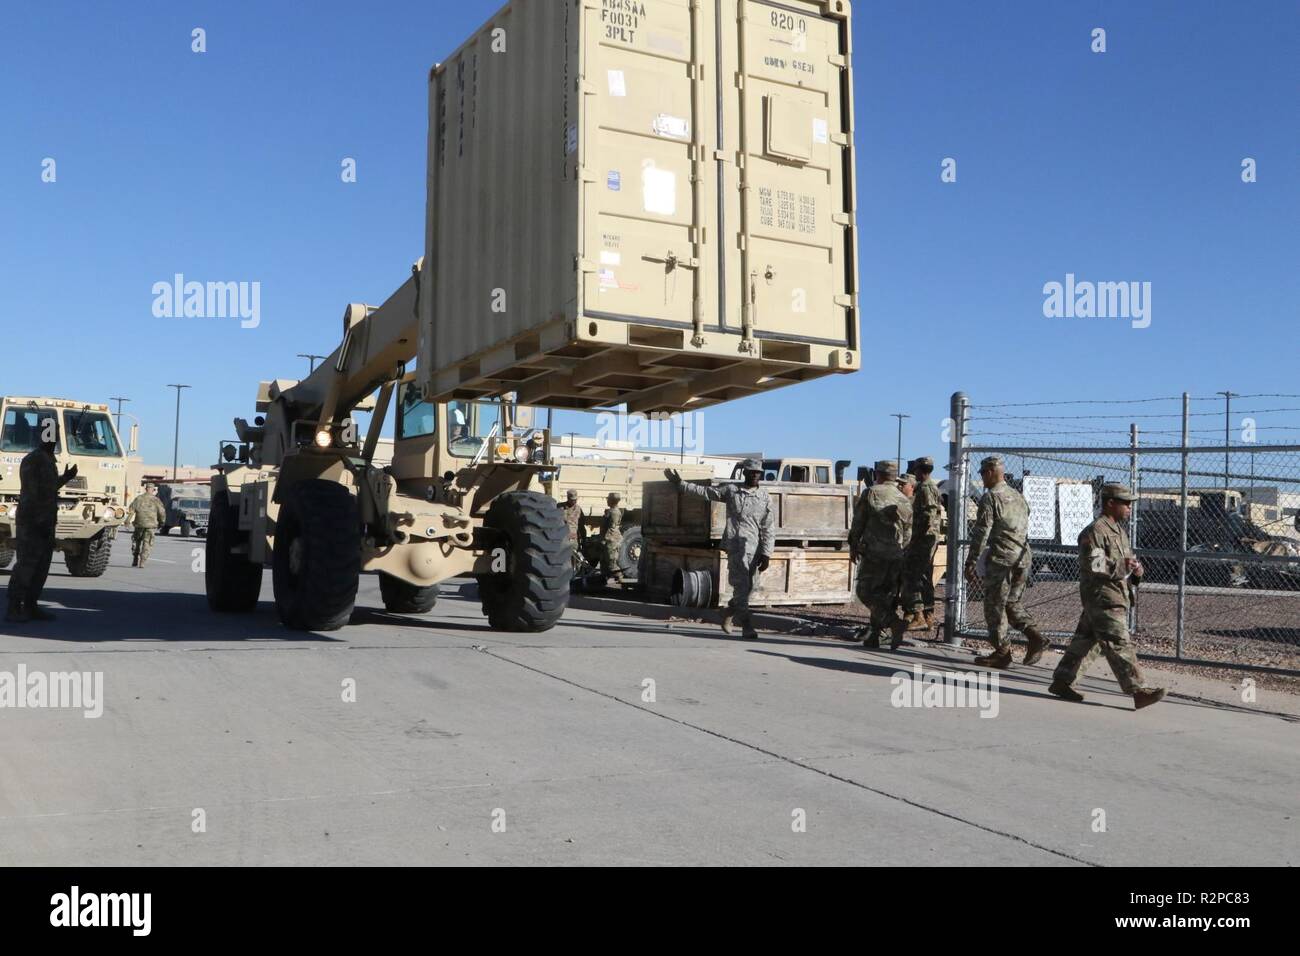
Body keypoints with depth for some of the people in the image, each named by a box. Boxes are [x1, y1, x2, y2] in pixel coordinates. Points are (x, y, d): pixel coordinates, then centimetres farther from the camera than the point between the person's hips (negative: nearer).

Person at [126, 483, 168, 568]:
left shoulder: (138, 498, 4)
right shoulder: (155, 500, -1)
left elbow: (131, 510, -3)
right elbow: (162, 512, -1)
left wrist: (128, 521, -4)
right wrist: (161, 522, 14)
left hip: (139, 523, 2)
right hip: (151, 525, -2)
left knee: (136, 542, 18)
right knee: (147, 544, 3)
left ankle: (135, 562, 20)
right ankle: (142, 563, -5)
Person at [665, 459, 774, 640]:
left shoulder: (765, 498, 9)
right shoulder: (731, 491, 9)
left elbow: (769, 528, 5)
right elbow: (704, 491, 15)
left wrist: (766, 554, -4)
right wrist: (679, 484, 11)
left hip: (756, 547, 3)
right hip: (736, 544, -2)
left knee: (750, 587, 7)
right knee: (741, 586, -11)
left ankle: (729, 614, 34)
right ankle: (747, 628, -10)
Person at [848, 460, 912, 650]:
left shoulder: (870, 494, -2)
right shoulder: (904, 500, 11)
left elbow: (858, 522, -1)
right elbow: (908, 532, 12)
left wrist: (853, 546, 9)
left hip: (874, 553, -5)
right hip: (896, 556, 5)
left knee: (866, 592, 0)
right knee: (886, 596, 10)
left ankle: (895, 623, -16)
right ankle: (873, 636, 12)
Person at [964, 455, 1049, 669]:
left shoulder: (990, 497, -9)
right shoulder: (1017, 496, 16)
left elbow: (981, 533, -13)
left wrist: (971, 563, -10)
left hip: (1001, 559, -8)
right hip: (1023, 559, 8)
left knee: (995, 606, 2)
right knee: (1012, 603, 18)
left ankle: (1002, 652, 4)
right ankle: (1035, 637, 1)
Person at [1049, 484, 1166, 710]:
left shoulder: (1119, 531, 19)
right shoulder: (1094, 531, -13)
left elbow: (1127, 560, 27)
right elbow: (1093, 564, -22)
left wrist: (1136, 570, 5)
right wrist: (1122, 565, -21)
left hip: (1117, 596, 10)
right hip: (1102, 598, -10)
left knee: (1085, 639, 13)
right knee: (1119, 644, -9)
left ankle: (1062, 681, 20)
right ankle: (1139, 691, -9)